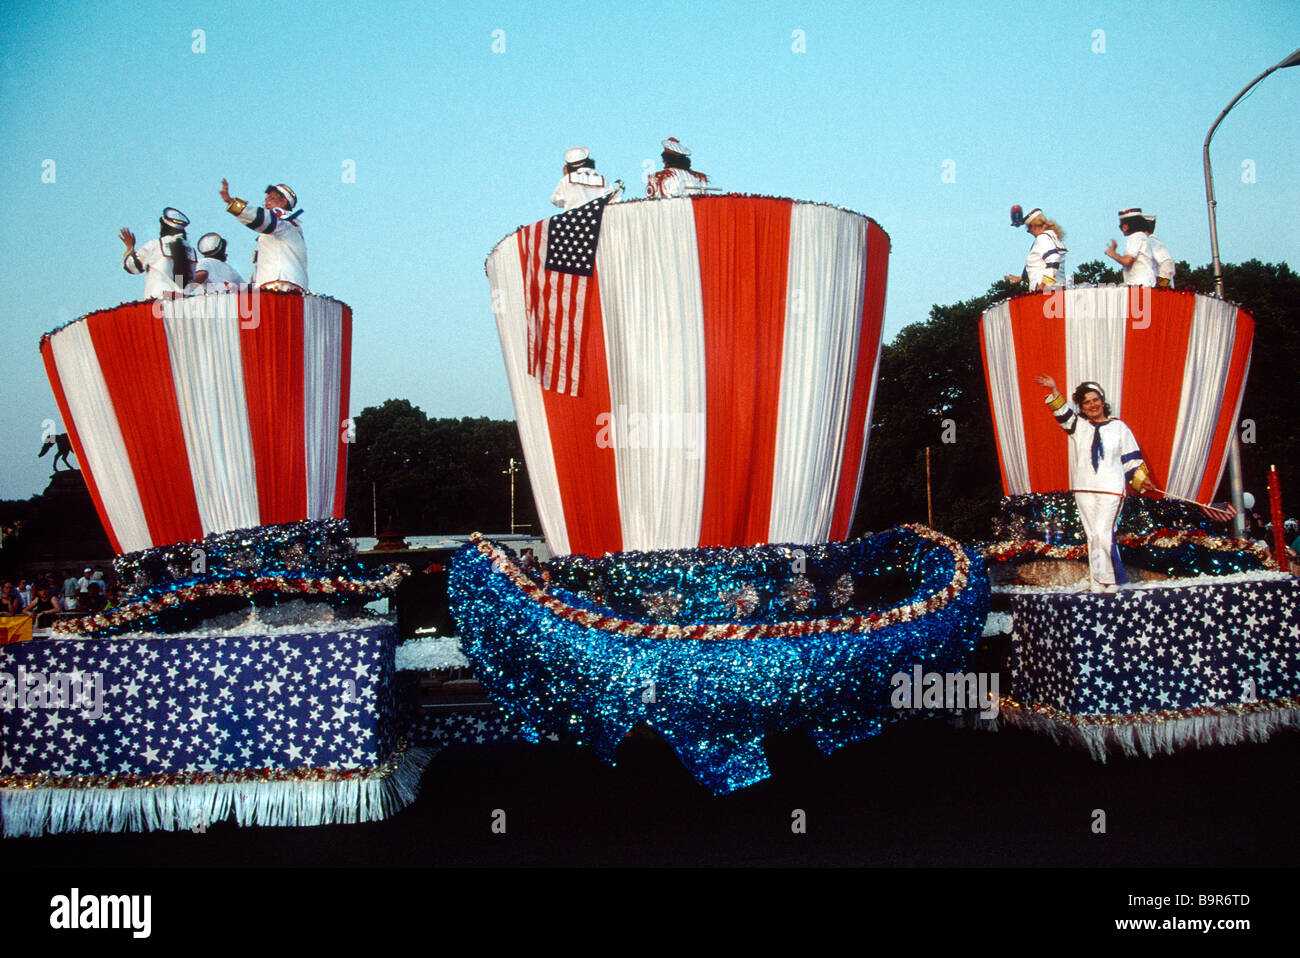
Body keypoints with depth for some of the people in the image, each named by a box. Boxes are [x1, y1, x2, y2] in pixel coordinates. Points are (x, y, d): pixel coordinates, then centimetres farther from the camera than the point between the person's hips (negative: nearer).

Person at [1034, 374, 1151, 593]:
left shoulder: (1119, 427, 7)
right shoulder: (1078, 426, 12)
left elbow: (1131, 459, 9)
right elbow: (1063, 413, -2)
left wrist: (1141, 479, 0)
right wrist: (1054, 391, -13)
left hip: (1111, 489, -3)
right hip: (1084, 489, 3)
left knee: (1102, 533, -15)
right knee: (1092, 536, 4)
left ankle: (1110, 581, -8)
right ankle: (1096, 585, 8)